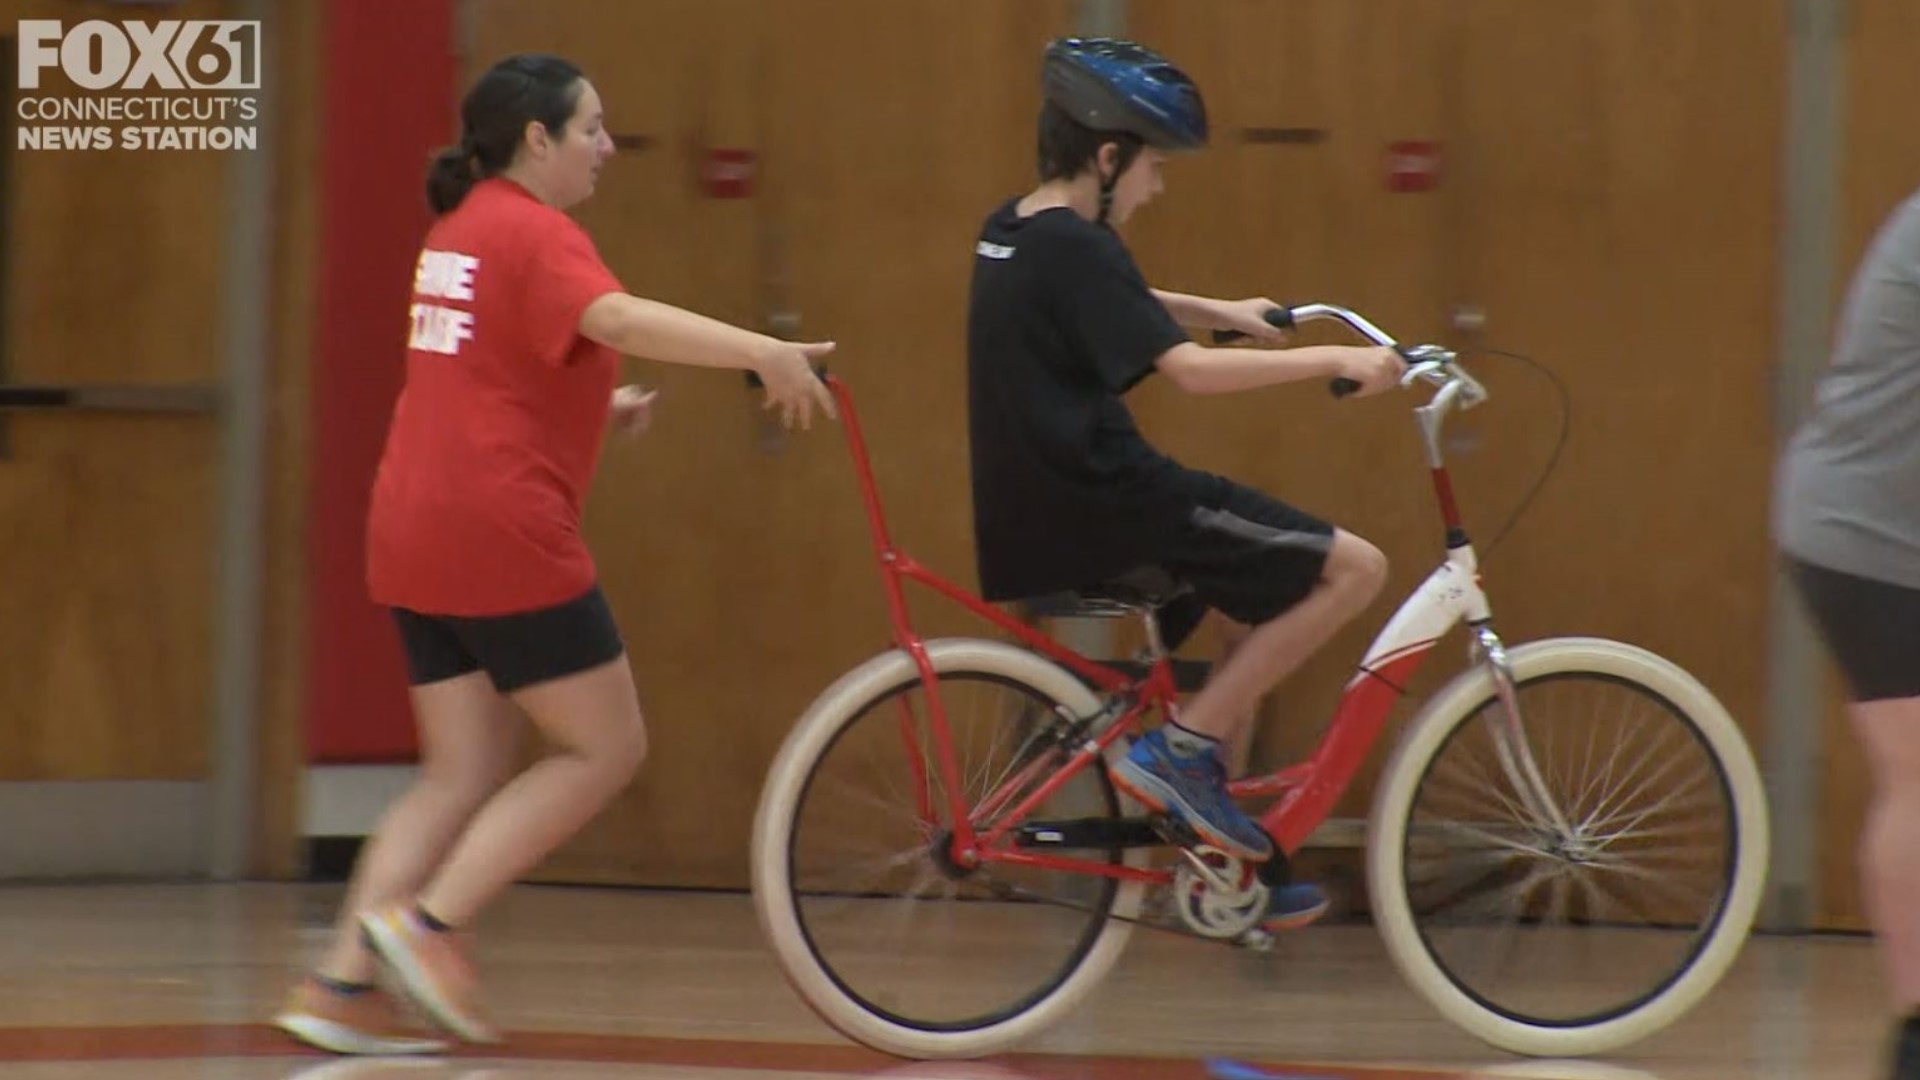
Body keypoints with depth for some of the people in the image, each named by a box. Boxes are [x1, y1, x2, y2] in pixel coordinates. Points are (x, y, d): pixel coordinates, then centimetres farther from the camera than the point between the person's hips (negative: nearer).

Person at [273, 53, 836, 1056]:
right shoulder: (534, 235, -10)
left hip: (417, 539, 9)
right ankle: (429, 921, -8)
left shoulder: (460, 232, 19)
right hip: (502, 533, -9)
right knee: (606, 747, 0)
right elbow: (615, 317, -30)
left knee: (464, 774, 10)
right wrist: (763, 353, -39)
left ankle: (338, 985, 1)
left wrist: (595, 409, 16)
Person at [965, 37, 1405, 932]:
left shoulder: (1012, 234, 12)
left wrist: (1221, 311, 30)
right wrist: (1333, 360, -21)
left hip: (1036, 517, 10)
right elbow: (1188, 369, -26)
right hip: (1107, 506, -10)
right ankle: (1182, 749, -7)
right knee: (1352, 567, -10)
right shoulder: (1077, 250, -17)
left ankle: (1221, 844, 23)